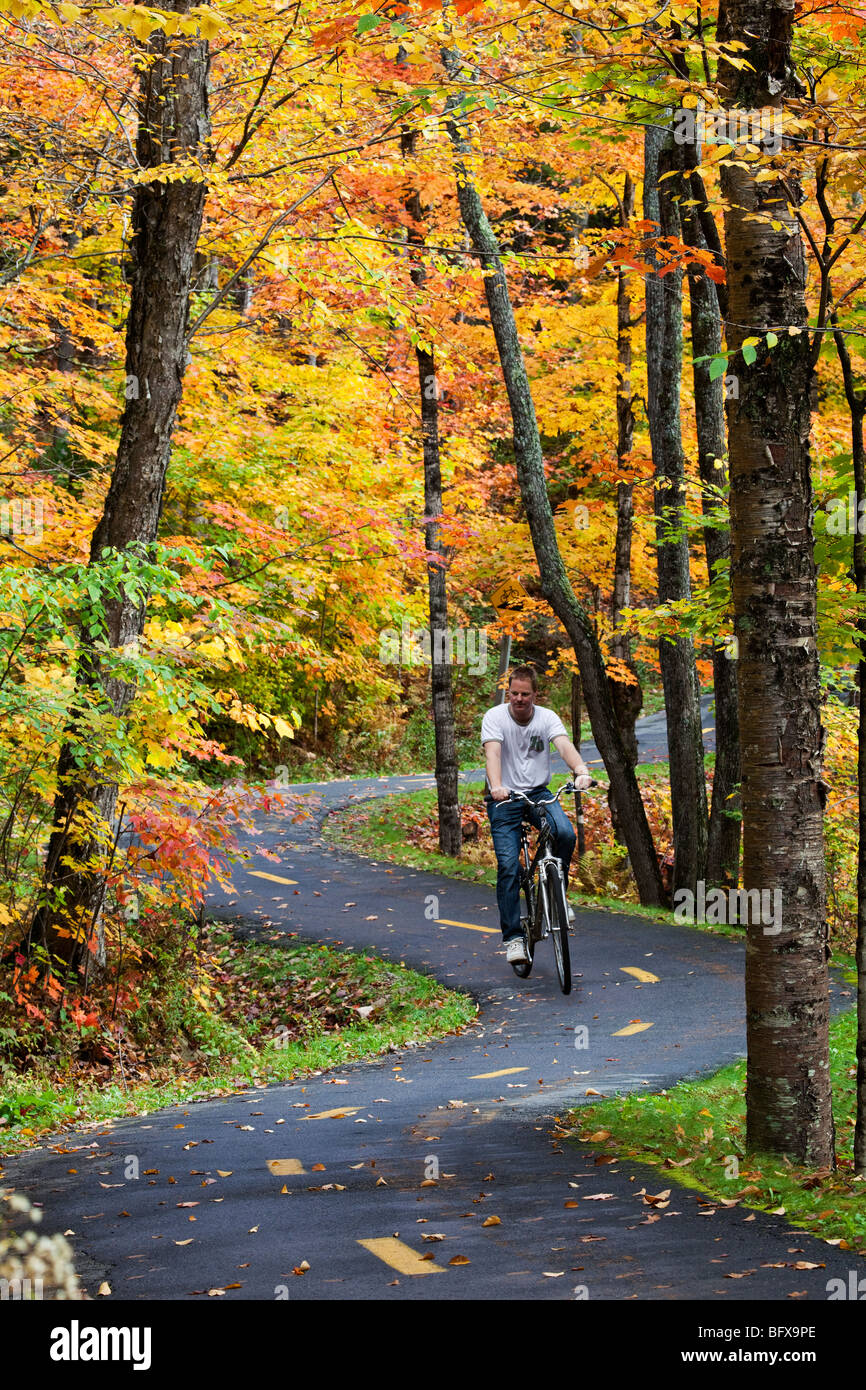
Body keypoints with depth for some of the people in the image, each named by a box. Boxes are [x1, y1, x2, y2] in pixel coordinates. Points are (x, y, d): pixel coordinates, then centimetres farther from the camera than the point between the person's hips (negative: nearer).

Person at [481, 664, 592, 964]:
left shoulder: (547, 717, -4)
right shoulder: (495, 717, -10)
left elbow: (564, 745, -22)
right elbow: (493, 752, -26)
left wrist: (581, 771, -43)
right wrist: (496, 786, -46)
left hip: (538, 793, 2)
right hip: (504, 799, -2)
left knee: (565, 833, -27)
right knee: (508, 866, -11)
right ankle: (513, 937, -3)